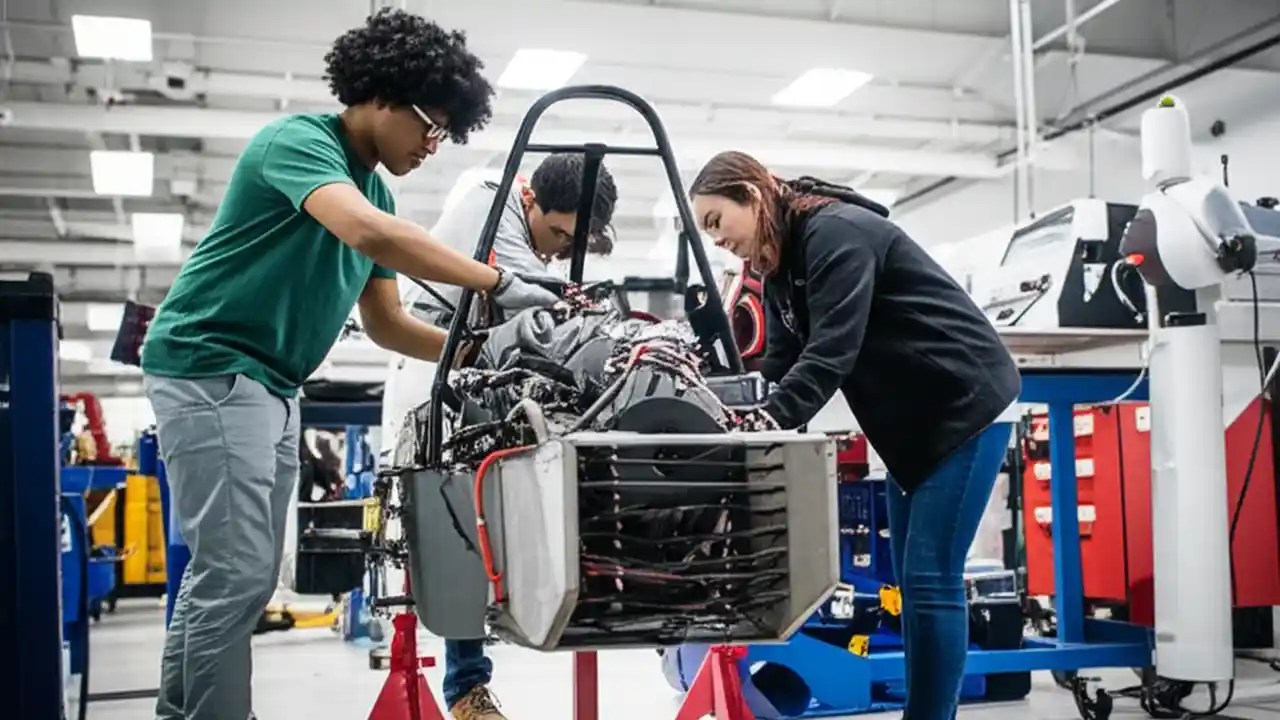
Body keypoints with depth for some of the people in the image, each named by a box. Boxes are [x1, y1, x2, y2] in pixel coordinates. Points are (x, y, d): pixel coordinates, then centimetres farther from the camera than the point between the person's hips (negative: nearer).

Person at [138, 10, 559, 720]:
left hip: (271, 385, 10)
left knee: (234, 573, 12)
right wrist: (499, 284, -30)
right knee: (237, 575, -12)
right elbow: (368, 234, -34)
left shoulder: (376, 191, 13)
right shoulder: (299, 141, -14)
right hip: (209, 366, -9)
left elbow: (385, 323, 15)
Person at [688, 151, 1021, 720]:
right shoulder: (781, 270, 9)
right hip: (914, 421, 10)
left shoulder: (836, 232, -19)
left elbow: (831, 354, -28)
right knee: (912, 581, 9)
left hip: (966, 407, -10)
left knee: (931, 579, -10)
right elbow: (779, 367, 3)